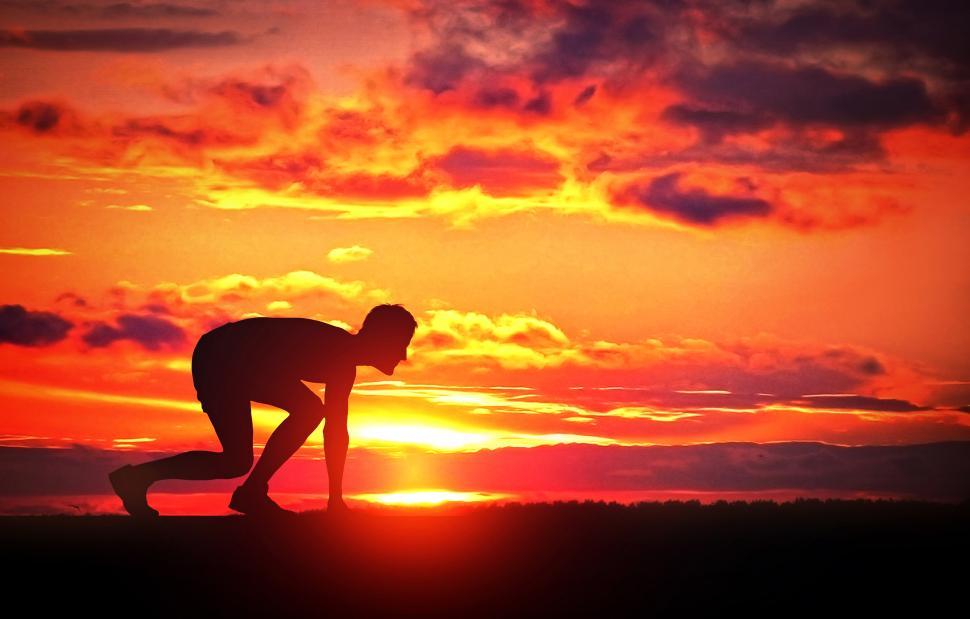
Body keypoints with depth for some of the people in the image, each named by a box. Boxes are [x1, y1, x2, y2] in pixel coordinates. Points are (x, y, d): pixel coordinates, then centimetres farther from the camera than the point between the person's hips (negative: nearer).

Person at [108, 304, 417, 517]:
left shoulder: (342, 359, 15)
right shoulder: (342, 356, -14)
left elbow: (335, 430, 20)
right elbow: (335, 432, -18)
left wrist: (336, 498, 21)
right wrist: (336, 498, -14)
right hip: (219, 362, -10)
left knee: (309, 411, 11)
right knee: (236, 463, -8)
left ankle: (253, 492, 6)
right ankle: (135, 477, -1)